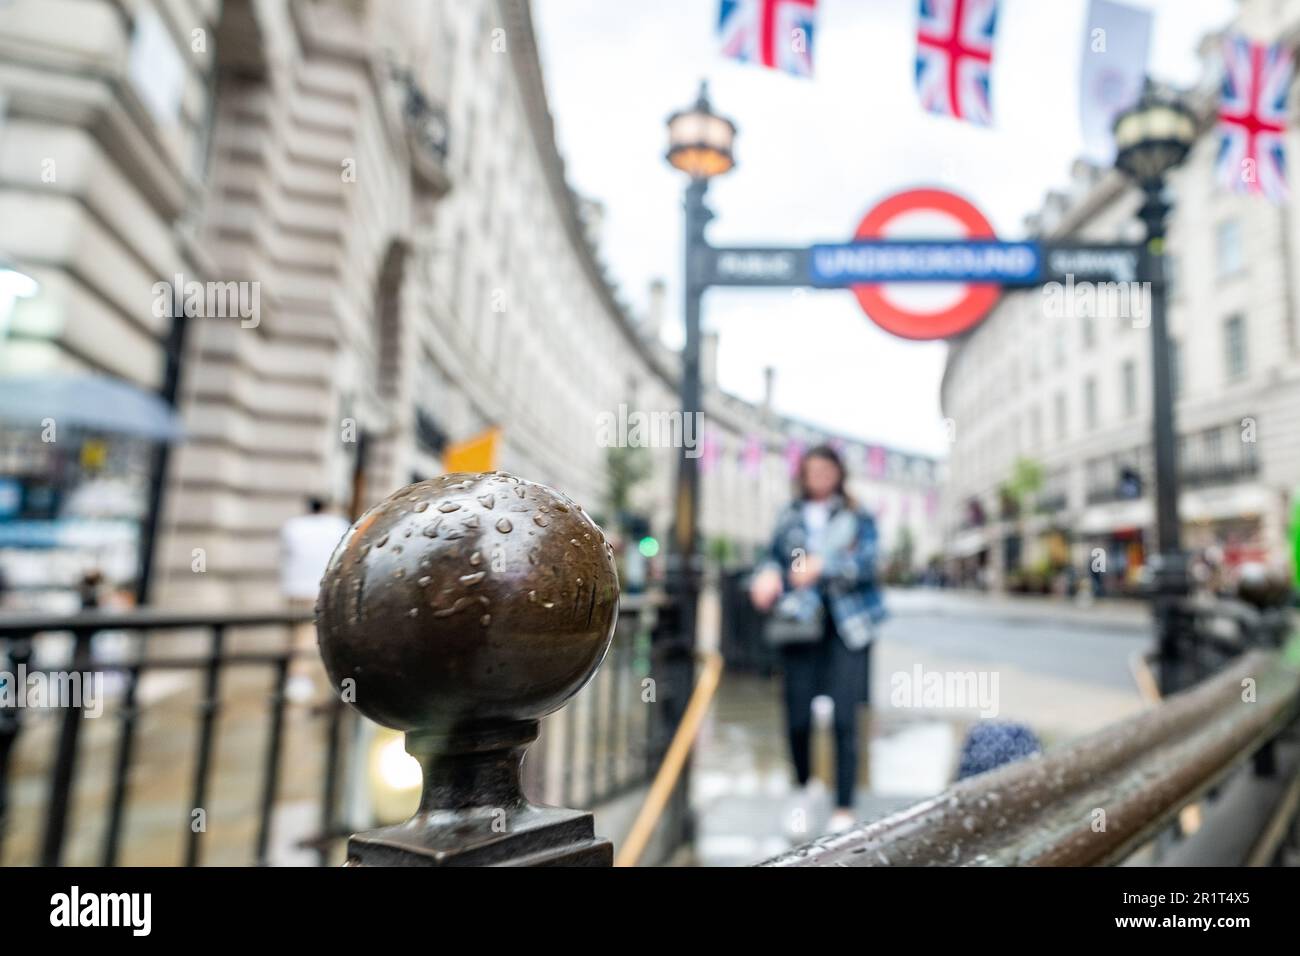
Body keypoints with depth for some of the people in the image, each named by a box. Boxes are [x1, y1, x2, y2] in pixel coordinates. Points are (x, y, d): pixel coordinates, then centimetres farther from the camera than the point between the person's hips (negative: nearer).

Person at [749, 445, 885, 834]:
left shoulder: (858, 518, 9)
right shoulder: (789, 516, 16)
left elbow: (866, 562, -5)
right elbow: (774, 557, 12)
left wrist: (822, 565, -21)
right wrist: (768, 575, -12)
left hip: (847, 625, -1)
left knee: (844, 718, -6)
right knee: (798, 717, 2)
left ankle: (844, 807, 8)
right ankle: (803, 787, 29)